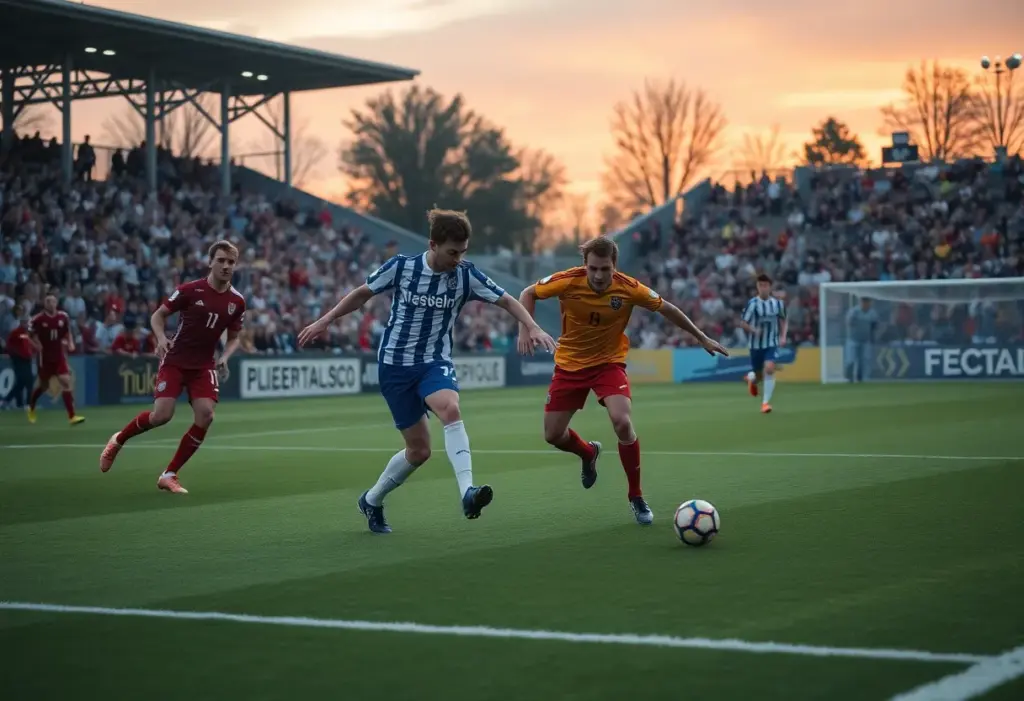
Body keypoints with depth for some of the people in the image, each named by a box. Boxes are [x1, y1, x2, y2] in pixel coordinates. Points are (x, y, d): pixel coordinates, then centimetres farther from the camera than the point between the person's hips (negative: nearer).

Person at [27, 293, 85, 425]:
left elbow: (68, 332, 13)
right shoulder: (38, 319, -12)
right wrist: (38, 345, -14)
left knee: (66, 382, -11)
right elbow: (32, 334, -1)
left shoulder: (63, 317, -1)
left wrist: (70, 343, -3)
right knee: (42, 385, 12)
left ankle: (72, 416, -12)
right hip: (45, 356, -2)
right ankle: (31, 408, 42)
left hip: (59, 356, 2)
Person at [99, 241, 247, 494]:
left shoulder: (237, 301, -1)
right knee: (162, 415, -17)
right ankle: (118, 441, 15)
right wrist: (162, 338, -22)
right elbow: (158, 315, -3)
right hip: (175, 360, -4)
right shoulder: (190, 290, -12)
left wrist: (224, 357, -9)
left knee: (205, 416, -15)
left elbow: (233, 338, 11)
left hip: (204, 366, 4)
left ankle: (169, 475, -1)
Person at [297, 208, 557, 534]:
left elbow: (507, 301, -3)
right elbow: (363, 293, 4)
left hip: (435, 362, 2)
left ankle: (468, 492, -37)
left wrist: (532, 327, -19)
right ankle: (373, 500, 25)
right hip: (395, 363, -1)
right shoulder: (401, 267, -11)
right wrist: (325, 320, 6)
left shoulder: (466, 275, -8)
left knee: (451, 409, -32)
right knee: (419, 449, 0)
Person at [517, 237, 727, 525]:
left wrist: (702, 337, 5)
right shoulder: (567, 281, -21)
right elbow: (528, 293, -4)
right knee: (553, 435, 4)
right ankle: (589, 453, 42)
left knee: (622, 422, -25)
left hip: (609, 362, -2)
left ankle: (636, 497, -6)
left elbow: (666, 308, -3)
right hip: (570, 363, 2)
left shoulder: (629, 288, -20)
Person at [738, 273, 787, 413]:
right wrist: (753, 330, -24)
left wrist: (783, 336, 2)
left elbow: (782, 320, 15)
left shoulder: (778, 303, -2)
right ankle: (752, 379, 49)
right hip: (756, 344, -1)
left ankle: (766, 402, -14)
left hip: (772, 343, 1)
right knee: (758, 374, 9)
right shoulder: (753, 303, -11)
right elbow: (742, 322, -6)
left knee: (769, 369, -21)